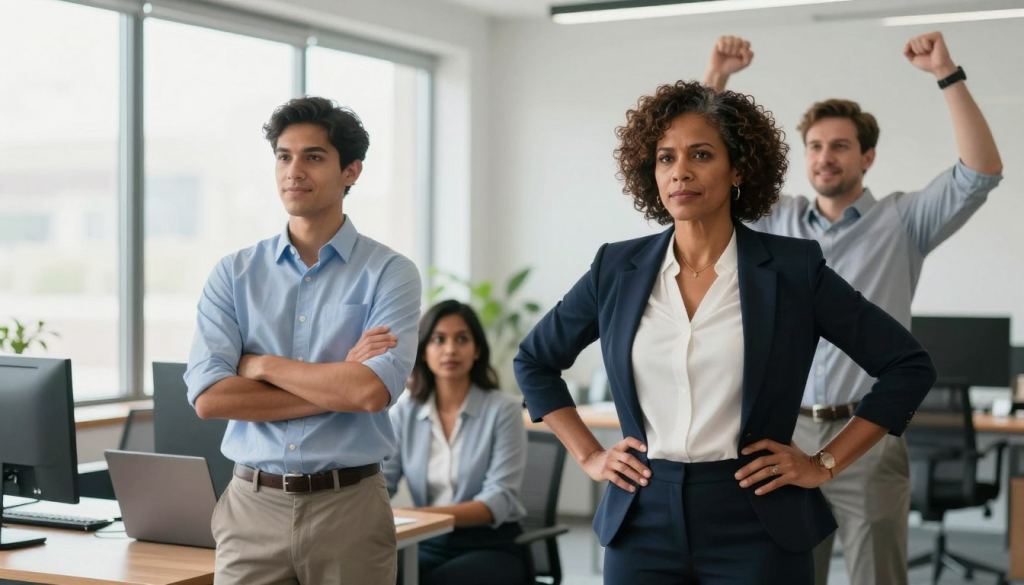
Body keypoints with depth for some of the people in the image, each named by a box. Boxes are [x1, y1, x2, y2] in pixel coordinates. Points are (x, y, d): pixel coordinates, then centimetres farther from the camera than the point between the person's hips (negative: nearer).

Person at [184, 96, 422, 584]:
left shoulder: (388, 274, -3)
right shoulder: (233, 274, 5)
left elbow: (373, 391, -17)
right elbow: (208, 397, -7)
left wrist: (261, 364, -7)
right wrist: (339, 384, -11)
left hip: (348, 507, -2)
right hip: (253, 506, 2)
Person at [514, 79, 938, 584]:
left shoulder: (793, 269, -5)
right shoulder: (617, 269, 3)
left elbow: (908, 366, 0)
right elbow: (534, 361, 17)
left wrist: (824, 464, -3)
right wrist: (589, 456, 8)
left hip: (754, 528, -2)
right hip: (643, 523, 3)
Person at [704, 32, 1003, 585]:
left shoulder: (901, 221, 1)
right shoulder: (778, 220, 10)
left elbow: (981, 172, -11)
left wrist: (947, 74, -19)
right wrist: (716, 78, -2)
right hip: (787, 436, 3)